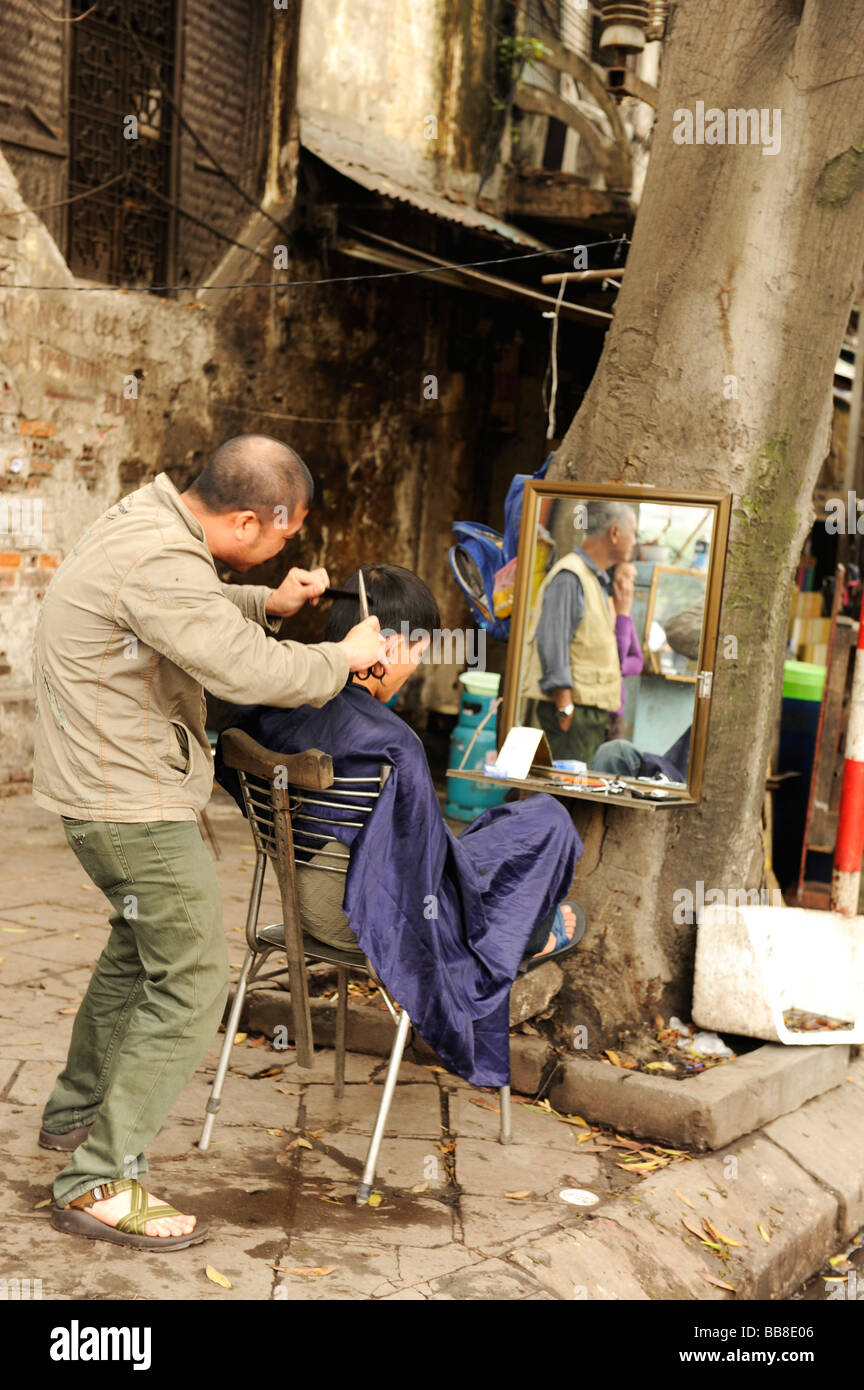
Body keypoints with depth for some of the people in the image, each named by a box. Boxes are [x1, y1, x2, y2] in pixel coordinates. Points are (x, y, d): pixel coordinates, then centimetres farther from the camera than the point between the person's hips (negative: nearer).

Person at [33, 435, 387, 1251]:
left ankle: (74, 1113, 42)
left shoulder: (150, 519, 5)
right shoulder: (159, 563, -27)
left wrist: (267, 603, 7)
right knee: (189, 984, -3)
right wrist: (343, 657, -12)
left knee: (138, 945, 27)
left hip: (104, 782, 11)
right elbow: (249, 671, -28)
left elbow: (195, 610, 23)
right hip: (132, 799, -11)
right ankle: (98, 1184, 3)